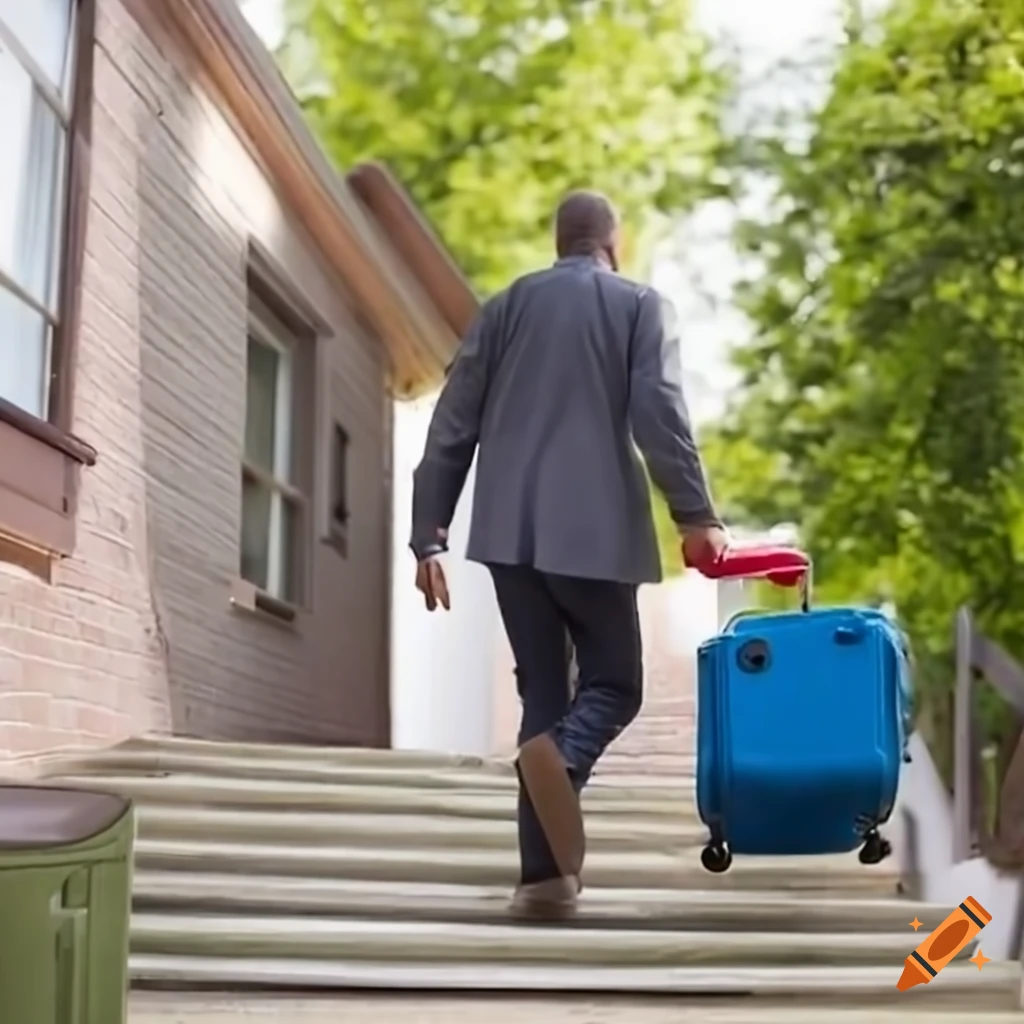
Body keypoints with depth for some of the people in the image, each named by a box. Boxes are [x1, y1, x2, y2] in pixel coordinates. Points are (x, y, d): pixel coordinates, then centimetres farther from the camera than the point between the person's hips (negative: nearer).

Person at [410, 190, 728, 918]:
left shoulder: (505, 306, 15)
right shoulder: (639, 305, 7)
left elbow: (453, 425, 10)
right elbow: (660, 414, -8)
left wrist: (429, 534, 11)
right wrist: (696, 516, -7)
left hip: (511, 529, 3)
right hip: (594, 528, -3)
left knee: (542, 690, 9)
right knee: (613, 681, 7)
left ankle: (547, 872, 3)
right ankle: (560, 761, -27)